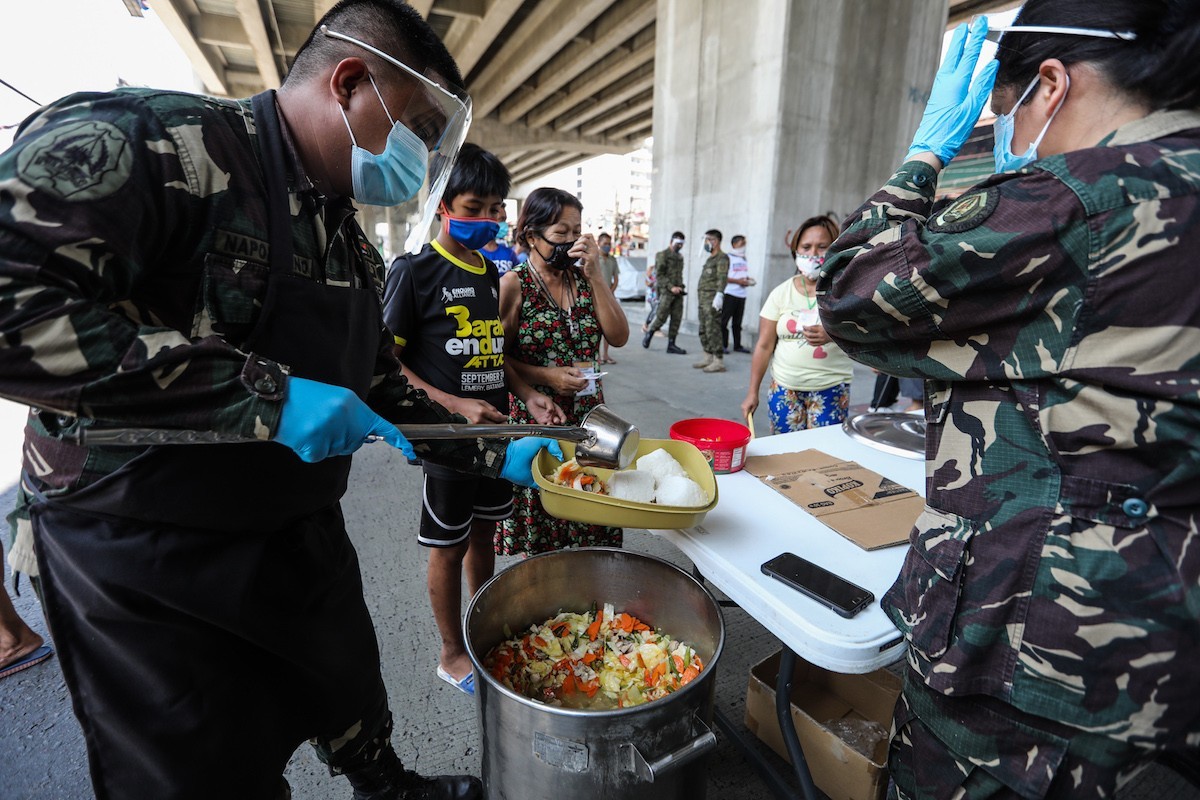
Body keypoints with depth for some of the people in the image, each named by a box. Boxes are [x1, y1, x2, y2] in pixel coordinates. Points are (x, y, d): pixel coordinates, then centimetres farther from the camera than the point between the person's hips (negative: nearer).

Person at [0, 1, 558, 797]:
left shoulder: (353, 244, 6)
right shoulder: (149, 136, -18)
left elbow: (380, 387, 11)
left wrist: (499, 455, 9)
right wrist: (265, 393, -30)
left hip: (305, 537, 8)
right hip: (150, 571, -7)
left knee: (355, 707, 28)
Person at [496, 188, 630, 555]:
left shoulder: (584, 278, 6)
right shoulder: (513, 285, -7)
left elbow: (619, 336, -5)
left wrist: (595, 275, -10)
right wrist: (546, 377, -18)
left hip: (588, 418, 4)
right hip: (535, 419, -4)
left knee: (593, 527, 12)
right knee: (537, 538, 11)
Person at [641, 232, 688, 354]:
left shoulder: (680, 257, 19)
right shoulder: (662, 255, -3)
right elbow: (658, 275, -11)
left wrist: (682, 287, 9)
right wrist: (671, 287, -18)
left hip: (677, 293, 7)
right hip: (666, 291, -7)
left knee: (677, 319, 1)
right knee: (661, 317, -9)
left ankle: (671, 344, 6)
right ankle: (648, 334, 15)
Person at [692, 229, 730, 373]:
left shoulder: (722, 258, -7)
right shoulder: (709, 259, 22)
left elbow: (722, 277, -20)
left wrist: (719, 295, -30)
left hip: (712, 299, -10)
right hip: (703, 298, 10)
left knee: (713, 330, -11)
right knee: (704, 330, 12)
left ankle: (719, 361, -9)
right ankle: (707, 358, 21)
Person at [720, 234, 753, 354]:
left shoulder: (744, 259, 18)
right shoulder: (728, 258, -5)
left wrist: (748, 280, 5)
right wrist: (737, 281, -17)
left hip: (741, 294, 7)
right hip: (730, 293, -7)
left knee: (737, 321, 10)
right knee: (724, 320, -4)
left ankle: (737, 345, 15)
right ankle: (722, 345, 0)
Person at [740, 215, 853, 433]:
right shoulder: (781, 292, 1)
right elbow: (764, 346, 2)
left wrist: (832, 335, -27)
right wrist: (752, 392, 0)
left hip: (830, 389, -1)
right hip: (784, 388, 2)